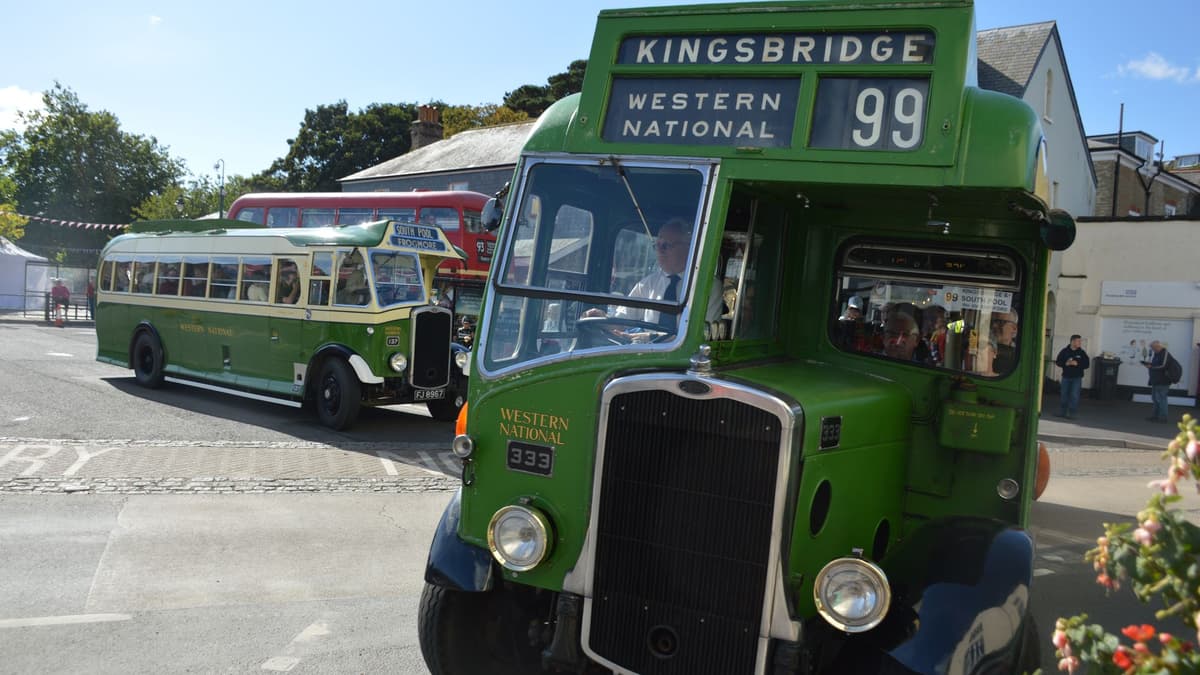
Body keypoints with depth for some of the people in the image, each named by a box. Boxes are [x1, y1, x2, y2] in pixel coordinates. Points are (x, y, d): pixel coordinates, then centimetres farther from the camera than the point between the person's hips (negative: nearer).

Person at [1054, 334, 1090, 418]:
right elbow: (1058, 362, 1)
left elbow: (1086, 364, -3)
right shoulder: (1064, 351, 0)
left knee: (1074, 396, -5)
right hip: (1066, 377, 1)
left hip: (1077, 378, -1)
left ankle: (1071, 414, -1)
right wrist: (1066, 363, -17)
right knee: (1064, 395, 9)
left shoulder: (1082, 353, -1)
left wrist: (1077, 364, -17)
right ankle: (1062, 412, 19)